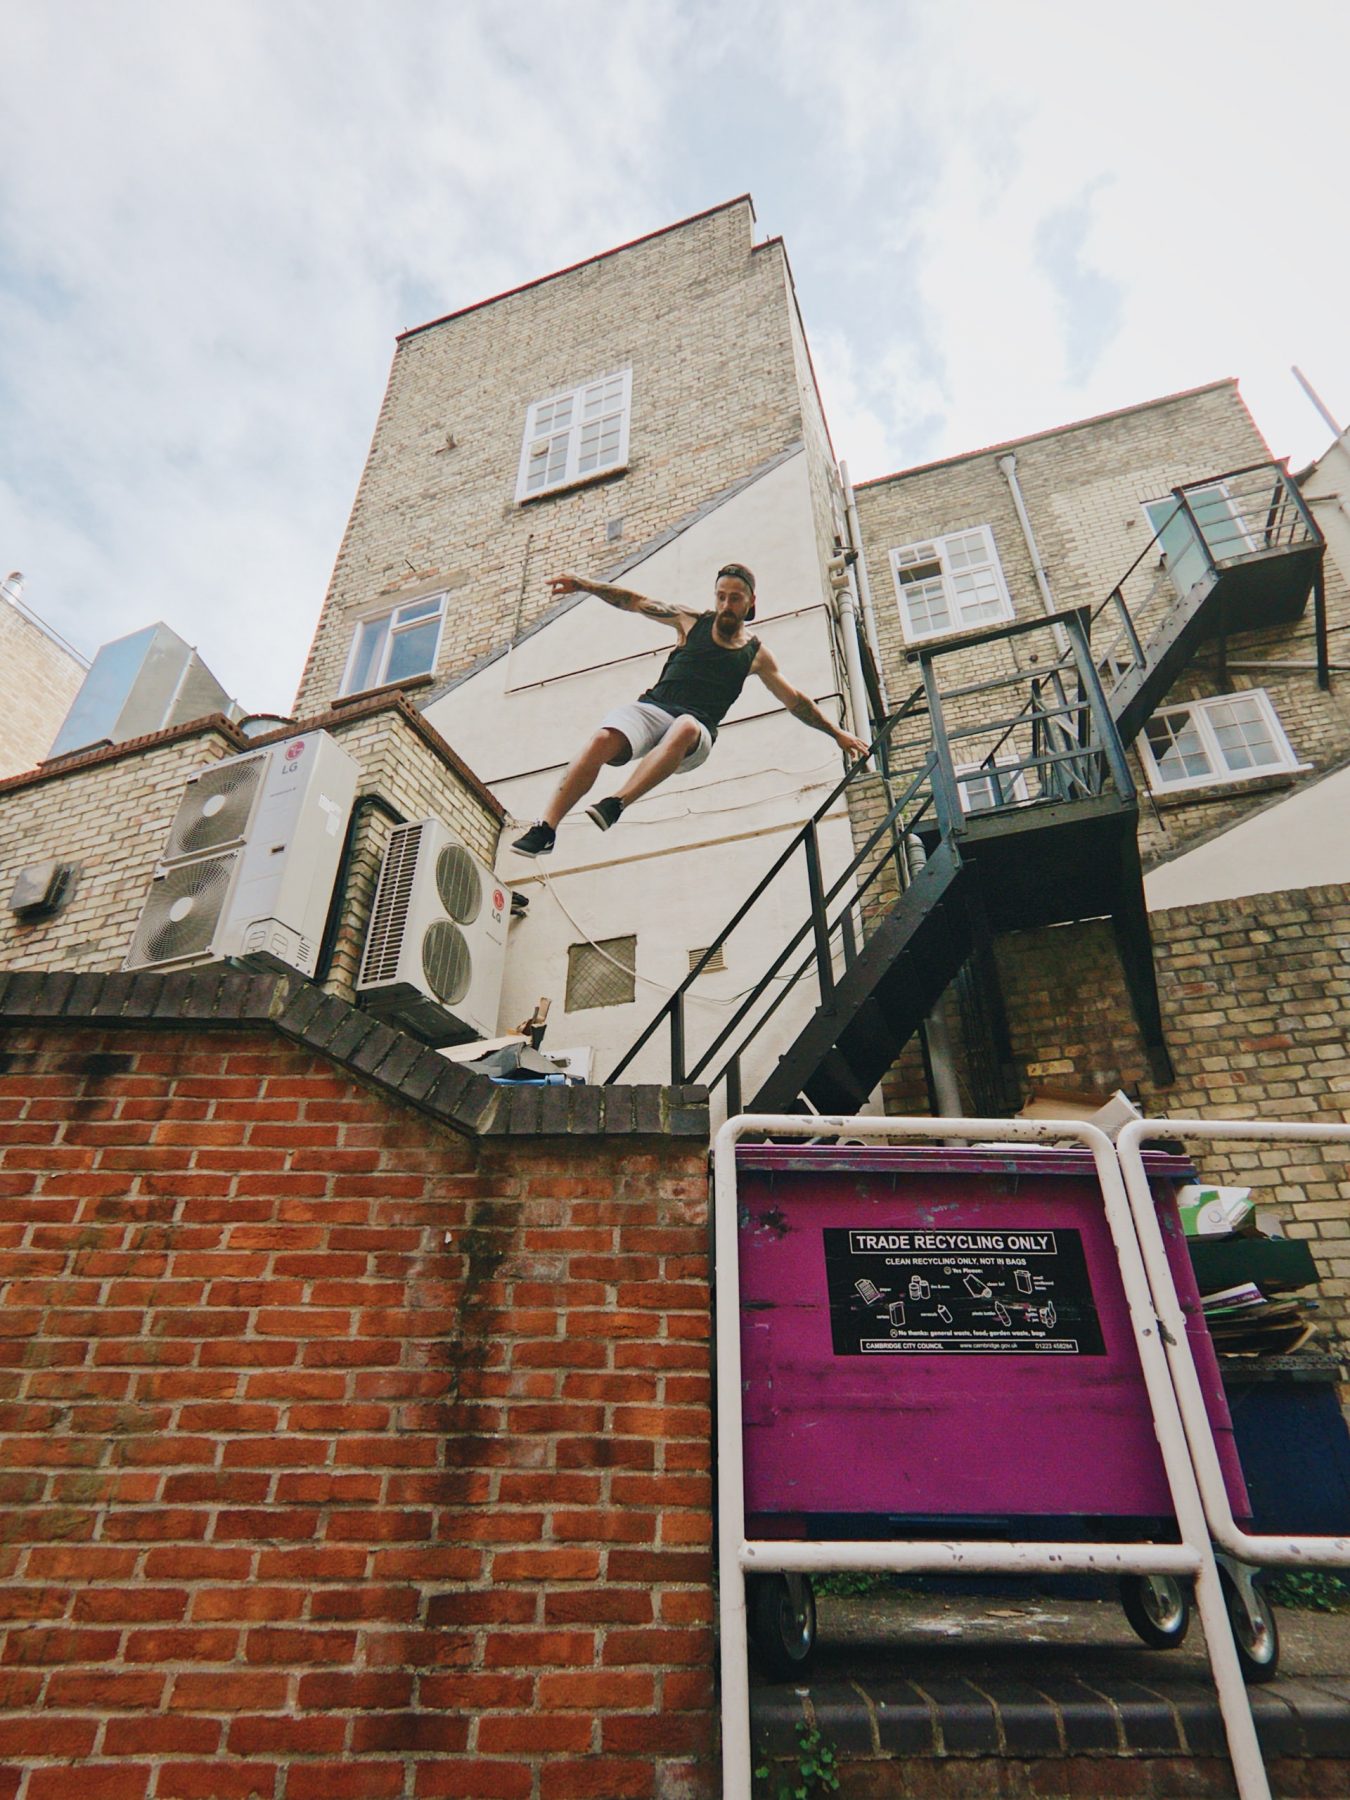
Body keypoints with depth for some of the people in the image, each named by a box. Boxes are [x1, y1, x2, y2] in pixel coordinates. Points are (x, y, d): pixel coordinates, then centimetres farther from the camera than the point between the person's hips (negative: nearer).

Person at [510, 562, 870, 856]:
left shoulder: (756, 655, 18)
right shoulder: (693, 623, 16)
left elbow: (797, 702, 25)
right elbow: (636, 603, 11)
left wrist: (837, 733, 25)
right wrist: (585, 585, 0)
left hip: (696, 731, 0)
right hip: (651, 708, 1)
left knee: (685, 727, -40)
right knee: (604, 738, -33)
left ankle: (614, 806, -49)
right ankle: (545, 828, -35)